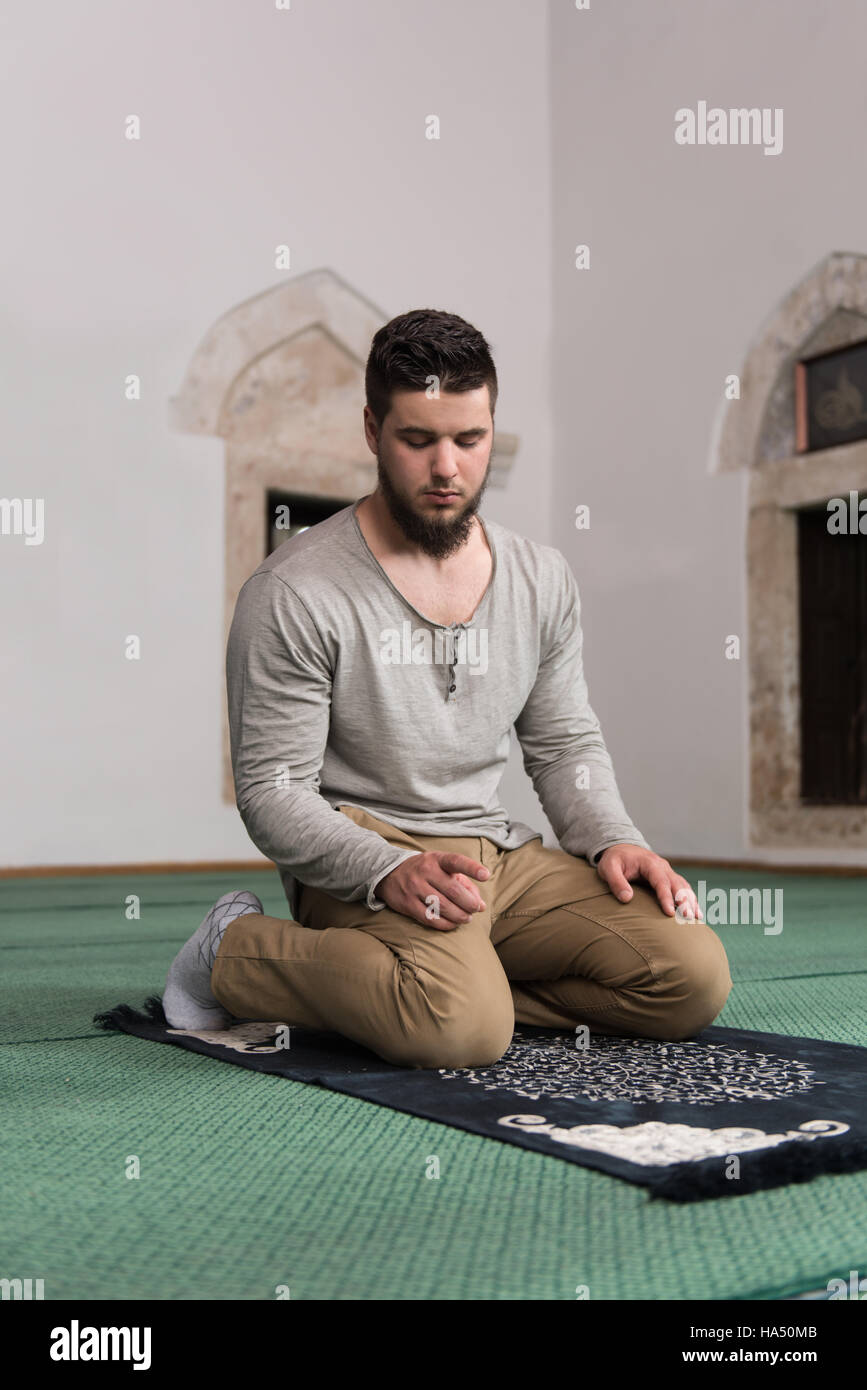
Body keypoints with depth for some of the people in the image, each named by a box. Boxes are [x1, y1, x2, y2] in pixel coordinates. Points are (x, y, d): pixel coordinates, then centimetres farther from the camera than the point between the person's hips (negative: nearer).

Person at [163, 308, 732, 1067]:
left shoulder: (543, 578, 8)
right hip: (361, 860, -5)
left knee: (697, 977, -11)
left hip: (502, 854, 6)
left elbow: (565, 742, 17)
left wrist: (612, 838, -3)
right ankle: (239, 952, -7)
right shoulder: (295, 592, -10)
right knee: (464, 1028, -33)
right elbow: (273, 790, -11)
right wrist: (390, 871, -28)